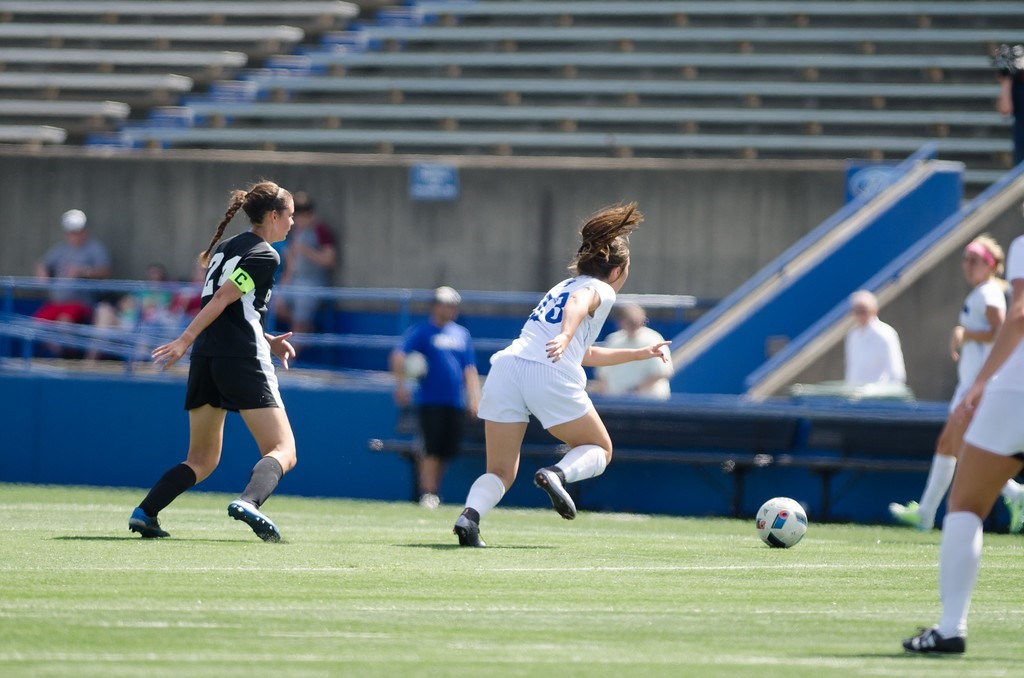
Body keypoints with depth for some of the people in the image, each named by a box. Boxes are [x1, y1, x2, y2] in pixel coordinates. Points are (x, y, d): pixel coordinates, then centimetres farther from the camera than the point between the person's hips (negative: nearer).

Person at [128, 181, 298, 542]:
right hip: (244, 360, -8)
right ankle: (249, 501, -36)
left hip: (205, 361, 8)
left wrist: (268, 341, 20)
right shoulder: (265, 255, -4)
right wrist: (186, 340, -17)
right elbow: (223, 299, -13)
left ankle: (144, 513, 0)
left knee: (202, 460, 16)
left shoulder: (225, 248, 20)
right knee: (282, 452, -8)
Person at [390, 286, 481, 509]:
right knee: (432, 449, -11)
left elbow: (470, 369, 17)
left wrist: (474, 398, 7)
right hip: (430, 401, -5)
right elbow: (399, 356, -11)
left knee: (448, 450, 3)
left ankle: (433, 493, 16)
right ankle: (427, 494, -9)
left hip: (455, 402, 5)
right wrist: (401, 384, -23)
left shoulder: (462, 334, 16)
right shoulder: (422, 331, 0)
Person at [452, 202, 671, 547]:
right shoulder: (601, 291, 10)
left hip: (506, 366, 6)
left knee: (501, 472, 7)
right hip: (550, 375, -6)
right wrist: (566, 336, -35)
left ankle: (470, 515, -23)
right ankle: (557, 474, -16)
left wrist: (640, 353, 54)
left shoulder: (564, 286, 34)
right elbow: (578, 304, -16)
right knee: (599, 451, 15)